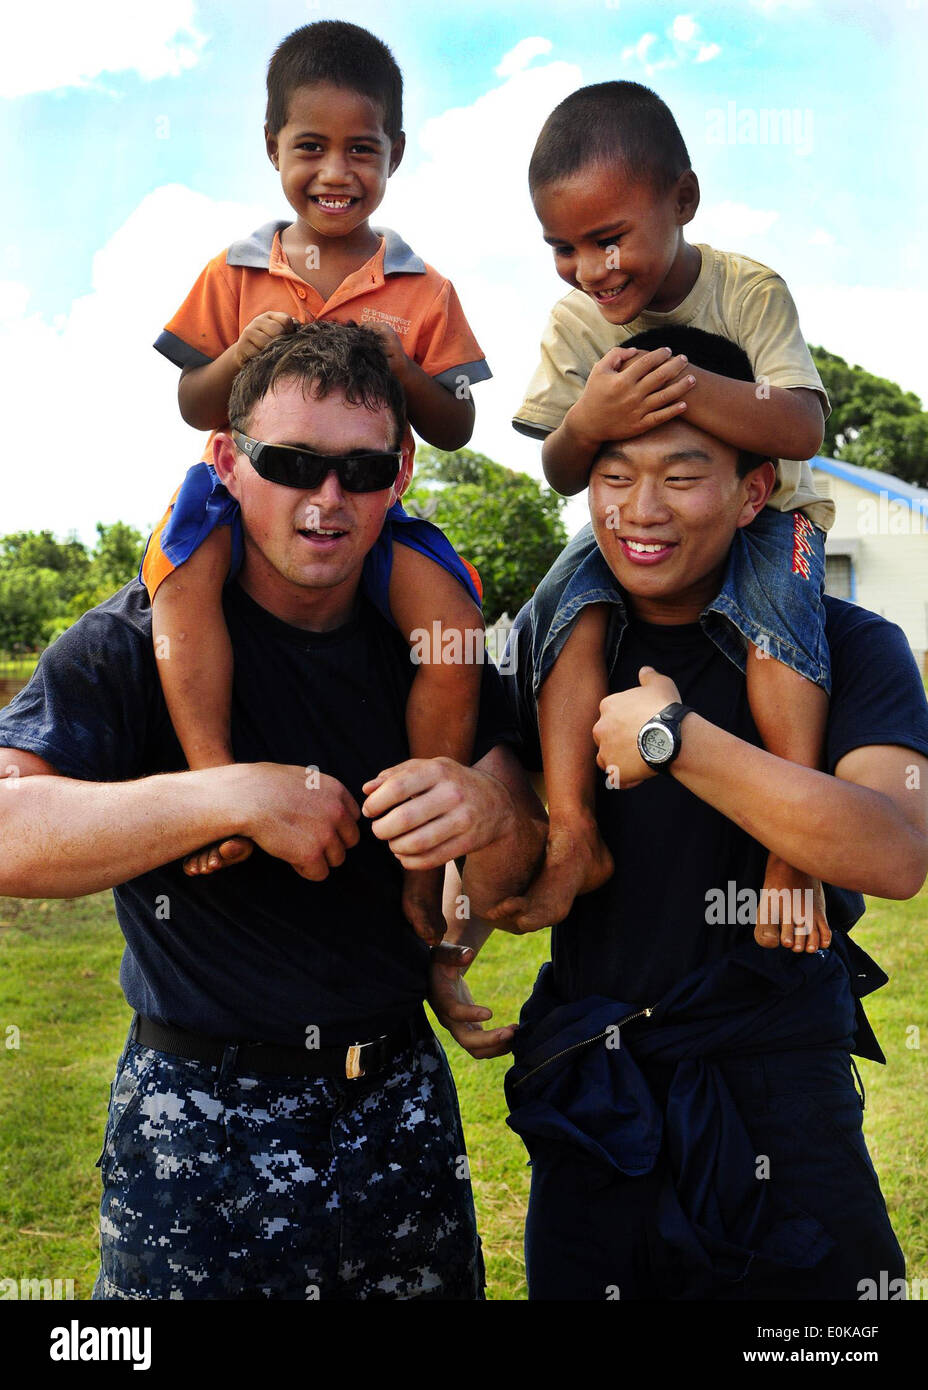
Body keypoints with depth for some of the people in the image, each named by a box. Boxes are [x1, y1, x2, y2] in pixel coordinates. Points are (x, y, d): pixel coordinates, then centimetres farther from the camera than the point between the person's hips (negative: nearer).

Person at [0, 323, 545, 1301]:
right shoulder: (139, 639, -10)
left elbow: (516, 880, 0)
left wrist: (489, 812, -23)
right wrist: (237, 795, -28)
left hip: (400, 1107, 4)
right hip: (201, 1122, -3)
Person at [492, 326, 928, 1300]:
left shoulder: (848, 647, -8)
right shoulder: (551, 633, 2)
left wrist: (673, 736, -25)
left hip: (781, 1104, -2)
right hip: (591, 1100, 3)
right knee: (574, 1281, 15)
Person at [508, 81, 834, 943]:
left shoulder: (749, 293, -13)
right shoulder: (575, 322, -4)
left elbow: (802, 431, -24)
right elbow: (561, 477, -6)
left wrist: (685, 385, -40)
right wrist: (586, 423, -31)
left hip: (760, 510, -2)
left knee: (776, 603, -32)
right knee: (569, 612, -24)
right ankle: (572, 836, -21)